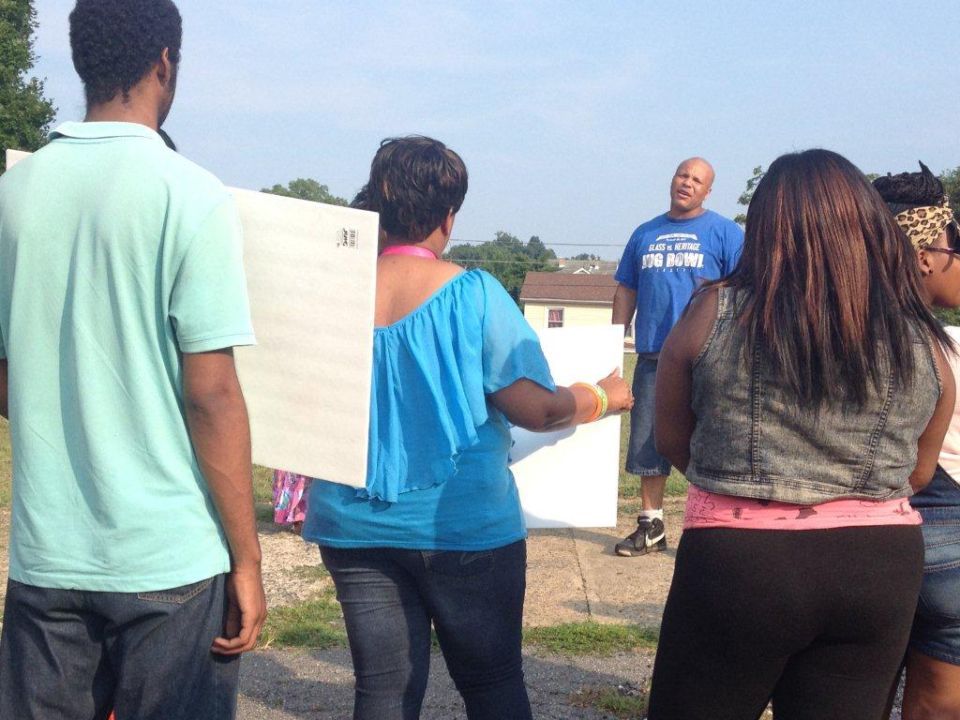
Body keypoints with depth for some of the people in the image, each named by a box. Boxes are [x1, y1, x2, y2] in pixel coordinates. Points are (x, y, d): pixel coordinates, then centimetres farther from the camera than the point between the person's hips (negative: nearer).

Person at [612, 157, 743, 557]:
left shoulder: (724, 232, 3)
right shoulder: (645, 234, 16)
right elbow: (626, 291, 19)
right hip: (652, 356, 5)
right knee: (646, 443, 9)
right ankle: (651, 525, 21)